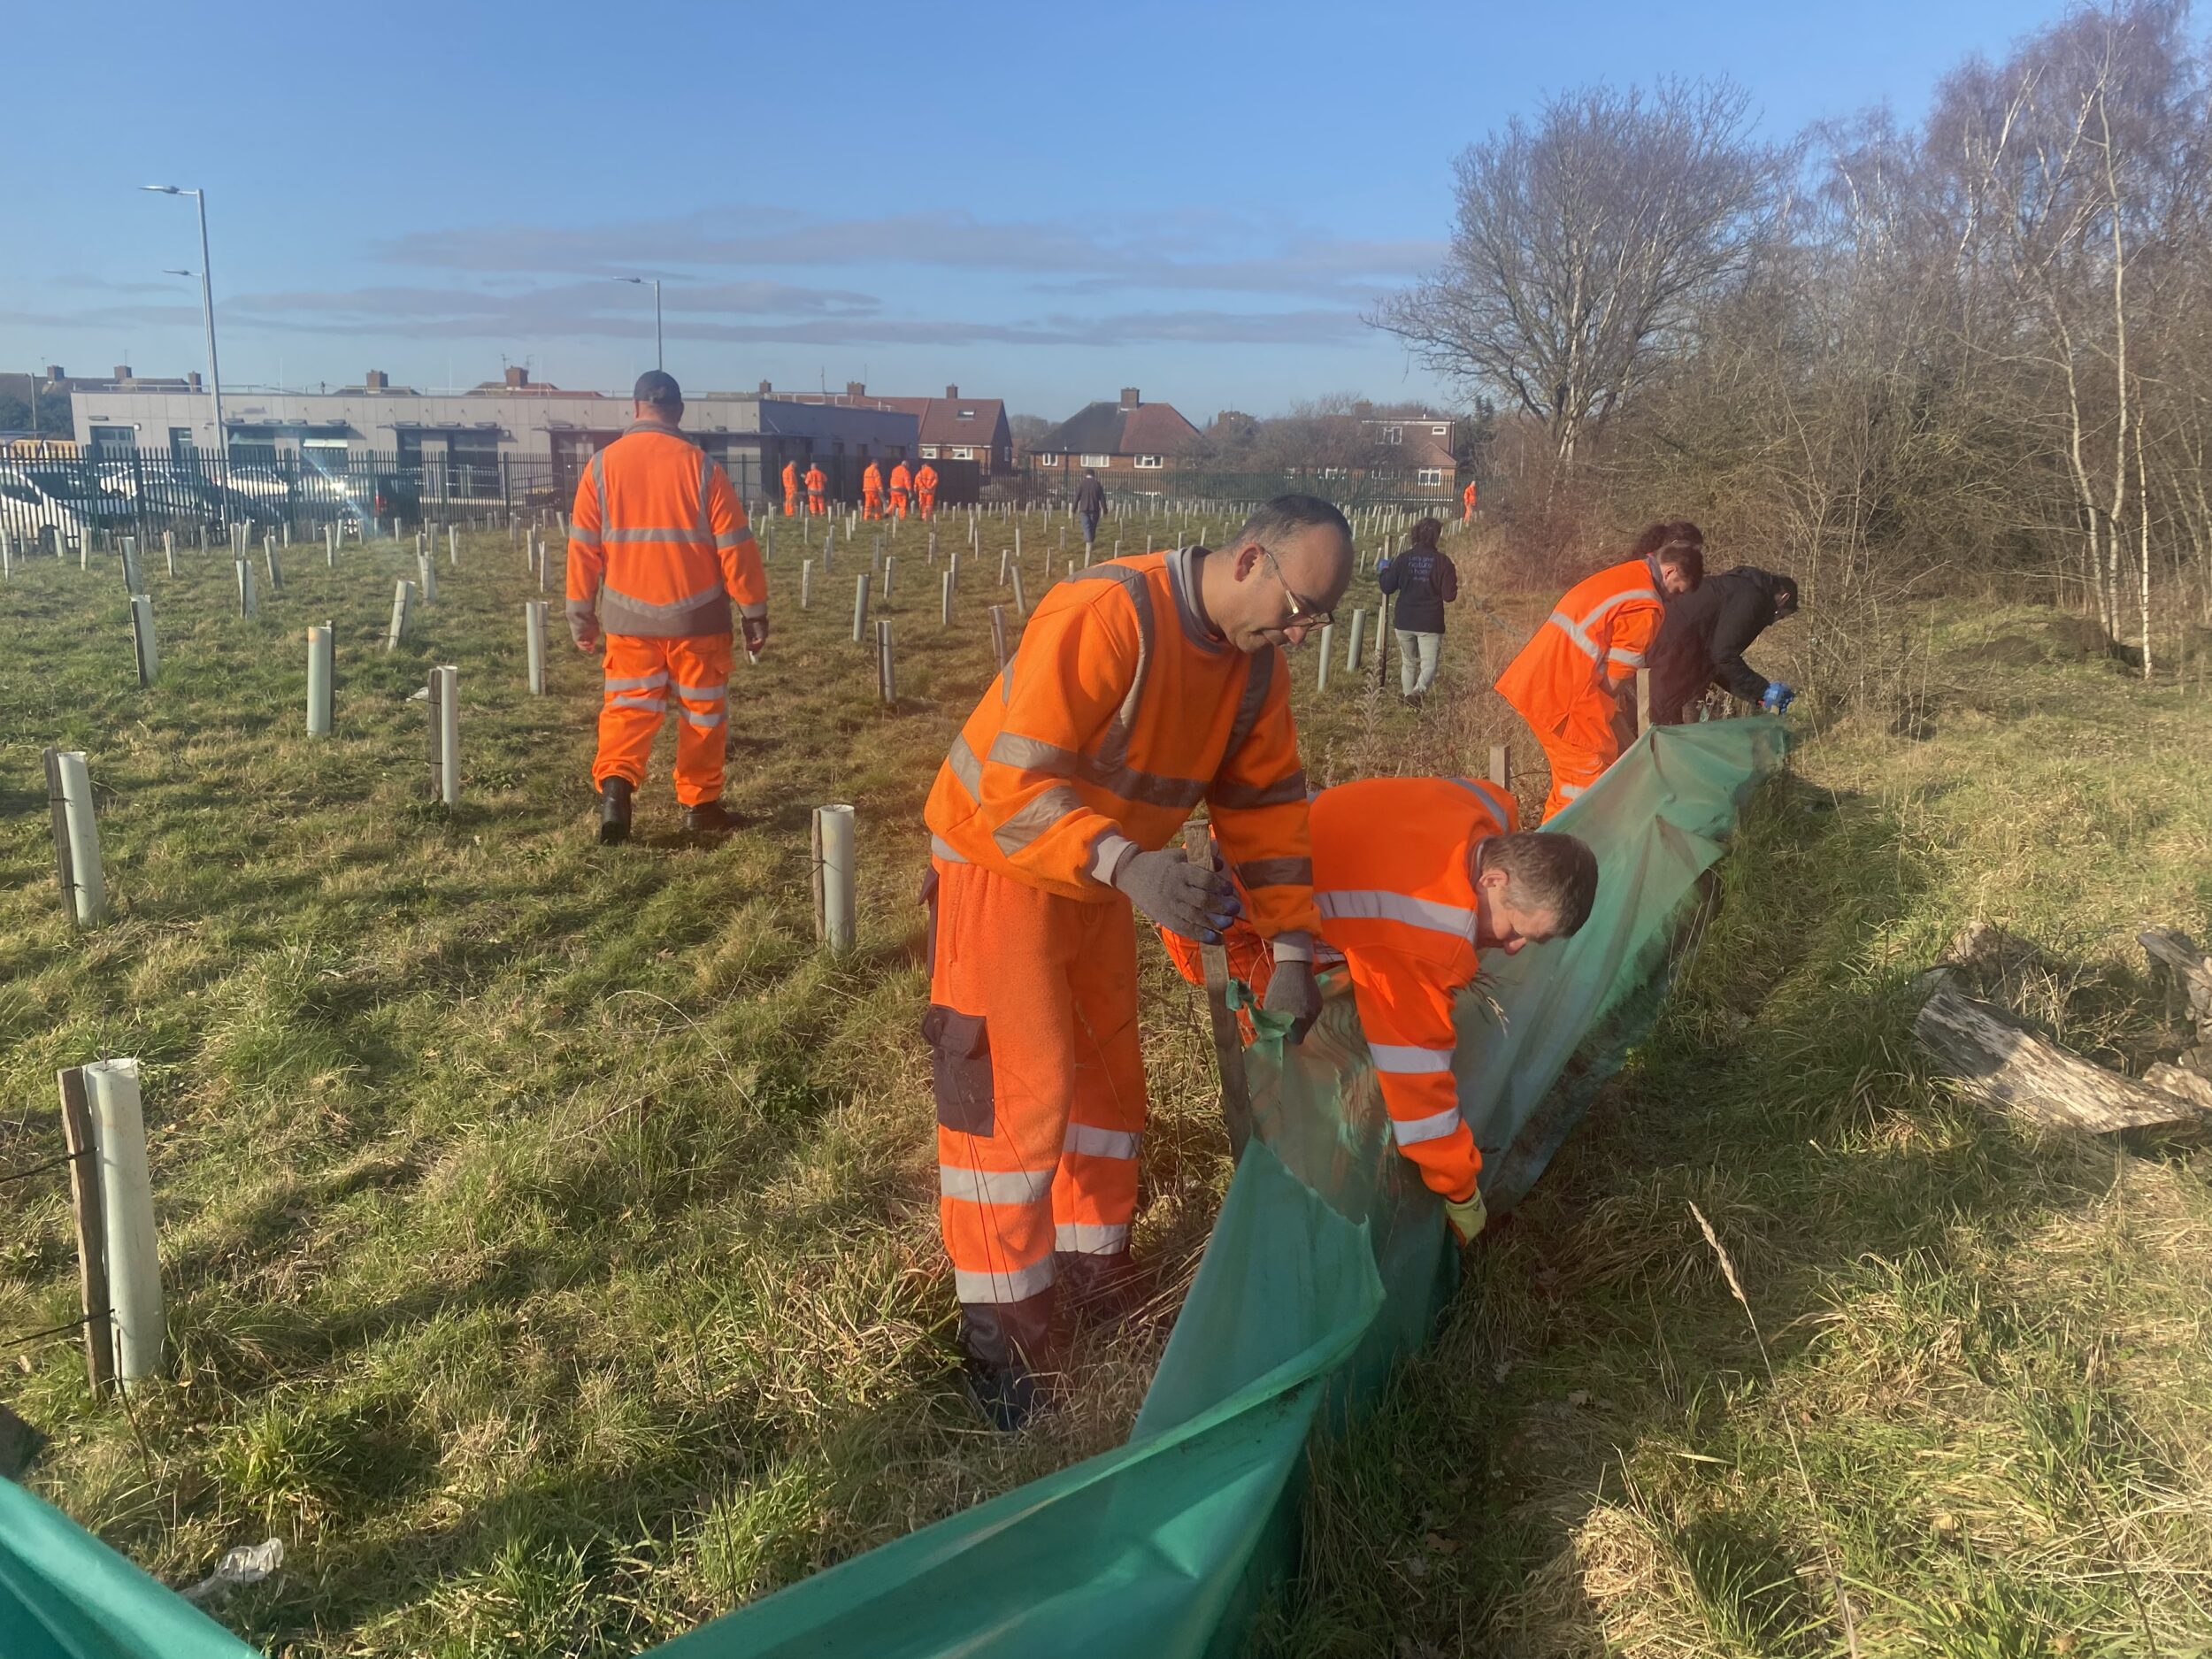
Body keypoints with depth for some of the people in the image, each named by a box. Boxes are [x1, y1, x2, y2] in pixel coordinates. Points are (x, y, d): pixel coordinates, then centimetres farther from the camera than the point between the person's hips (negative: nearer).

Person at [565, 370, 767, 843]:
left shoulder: (602, 466, -1)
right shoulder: (701, 466, -8)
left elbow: (583, 547, 2)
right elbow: (735, 546, -7)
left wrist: (581, 614, 10)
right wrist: (754, 610, 1)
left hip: (628, 616, 2)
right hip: (696, 615, -2)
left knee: (628, 707, 10)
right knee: (702, 711, 12)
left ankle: (615, 785, -12)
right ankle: (700, 804, 19)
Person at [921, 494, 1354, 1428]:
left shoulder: (1255, 666, -5)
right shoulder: (1104, 615, -31)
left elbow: (1265, 804, 2)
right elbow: (1016, 782, -33)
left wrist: (1291, 949, -2)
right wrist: (1128, 864, -45)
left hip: (1101, 880, 8)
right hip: (1000, 864, -8)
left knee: (1109, 1075, 14)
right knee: (1020, 1093, -7)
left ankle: (1094, 1273, 33)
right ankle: (998, 1332, 9)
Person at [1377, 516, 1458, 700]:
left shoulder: (1403, 558, -2)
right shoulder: (1442, 561, -7)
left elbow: (1387, 587, 2)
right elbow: (1449, 596, -7)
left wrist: (1383, 571, 21)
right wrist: (1453, 578, 12)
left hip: (1404, 622, 3)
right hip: (1430, 623, -3)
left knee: (1408, 663, 20)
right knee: (1429, 665, -3)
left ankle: (1408, 694, 22)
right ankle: (1418, 690, -31)